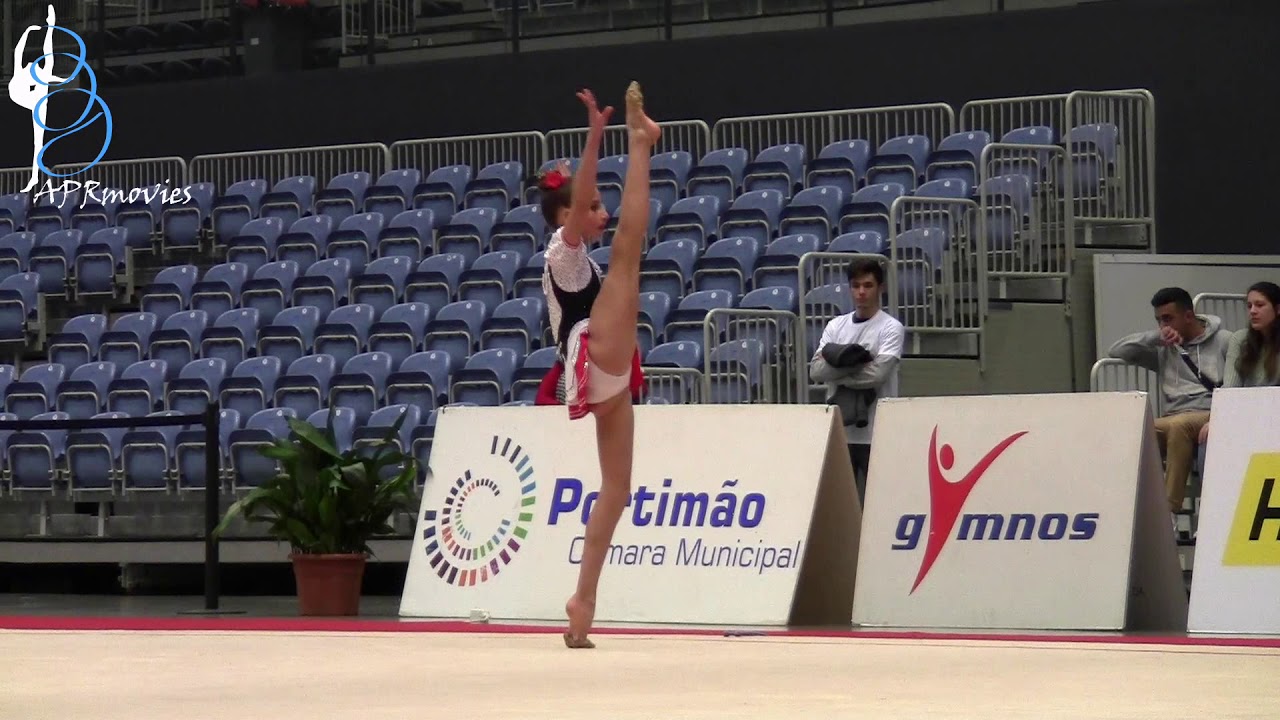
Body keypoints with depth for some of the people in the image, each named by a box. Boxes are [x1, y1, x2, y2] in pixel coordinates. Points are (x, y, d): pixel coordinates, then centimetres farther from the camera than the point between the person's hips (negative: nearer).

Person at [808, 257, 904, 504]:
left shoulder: (890, 328, -2)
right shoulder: (836, 326, 12)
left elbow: (878, 373, -15)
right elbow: (816, 370, 0)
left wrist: (838, 368, -5)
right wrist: (854, 361, -13)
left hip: (875, 432, -5)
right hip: (839, 430, 5)